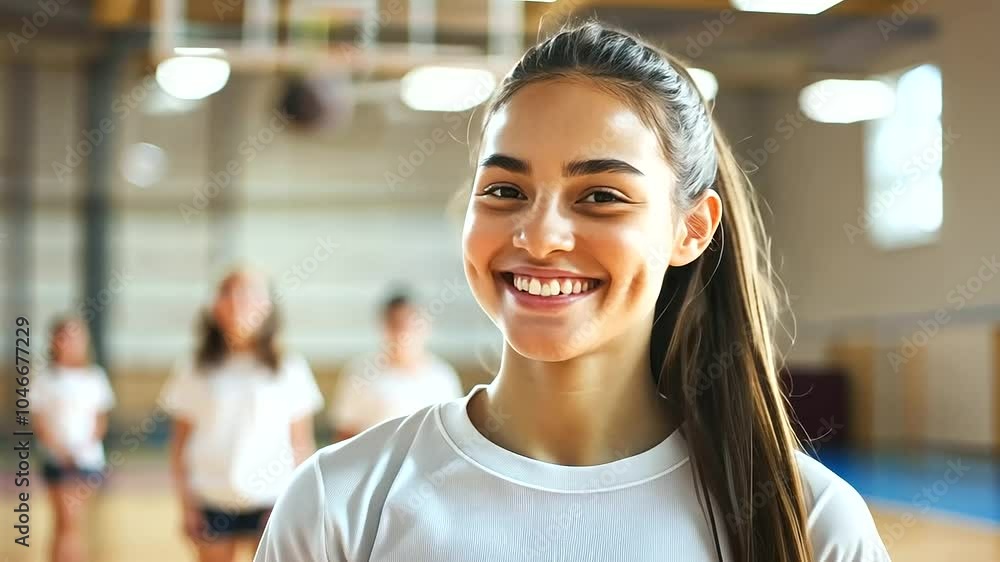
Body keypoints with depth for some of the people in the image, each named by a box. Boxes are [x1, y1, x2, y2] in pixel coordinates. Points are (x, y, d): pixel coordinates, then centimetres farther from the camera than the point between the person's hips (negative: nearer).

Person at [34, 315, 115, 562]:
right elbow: (40, 423, -3)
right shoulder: (46, 378, -2)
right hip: (58, 459, -3)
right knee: (69, 523, -8)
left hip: (89, 459, 3)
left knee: (72, 524, 11)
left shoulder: (96, 377, 7)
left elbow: (100, 420, 11)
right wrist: (59, 448, -17)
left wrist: (90, 442, -8)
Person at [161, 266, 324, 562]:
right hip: (212, 503, 1)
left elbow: (302, 444, 3)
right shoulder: (194, 370, 3)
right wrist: (186, 503, 1)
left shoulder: (289, 370, 1)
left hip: (271, 503, -1)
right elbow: (180, 441, 6)